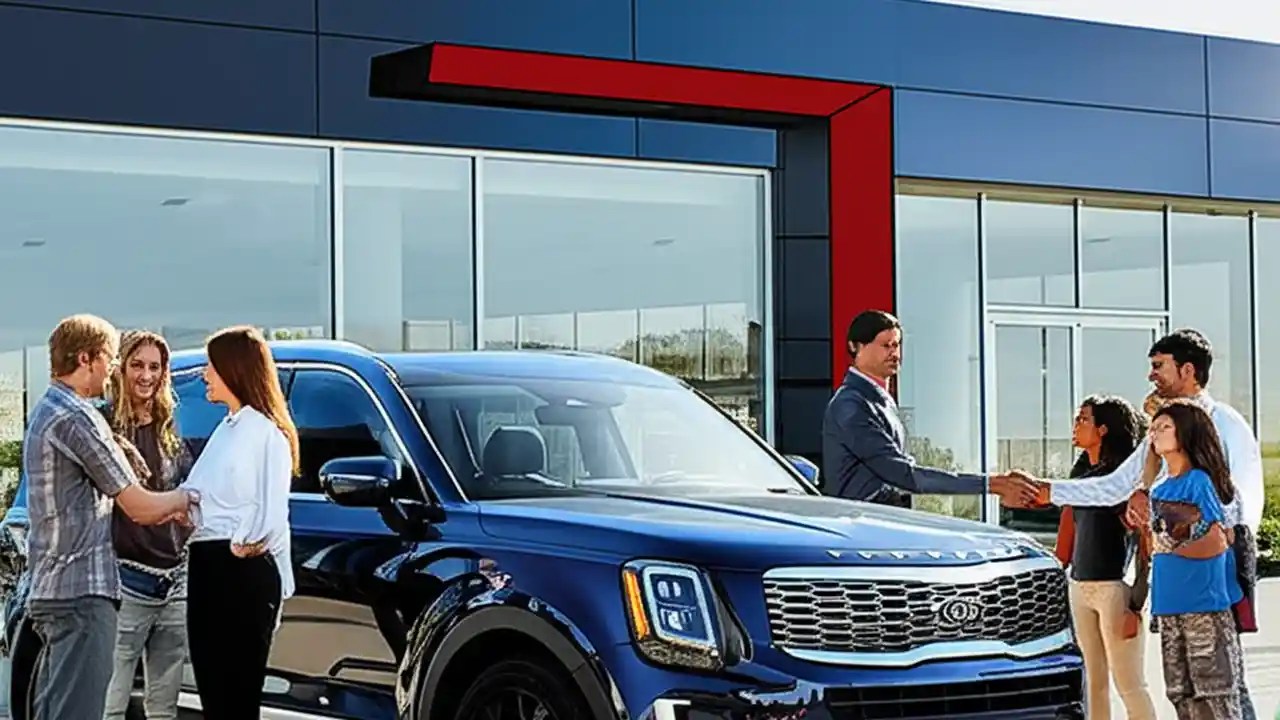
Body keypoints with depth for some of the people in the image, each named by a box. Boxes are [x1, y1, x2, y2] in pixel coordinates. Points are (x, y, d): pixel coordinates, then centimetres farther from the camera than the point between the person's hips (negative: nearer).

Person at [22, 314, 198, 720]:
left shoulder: (45, 411, 18)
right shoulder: (77, 417, -15)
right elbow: (139, 507, -12)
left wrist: (168, 510, 13)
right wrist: (185, 497, 7)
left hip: (52, 588, 11)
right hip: (83, 591, -11)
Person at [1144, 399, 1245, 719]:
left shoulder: (1200, 481, -6)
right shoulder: (1159, 492, 15)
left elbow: (1217, 542, -11)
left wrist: (1171, 549, -3)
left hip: (1205, 603, -8)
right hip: (1169, 606, 8)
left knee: (1215, 691, -8)